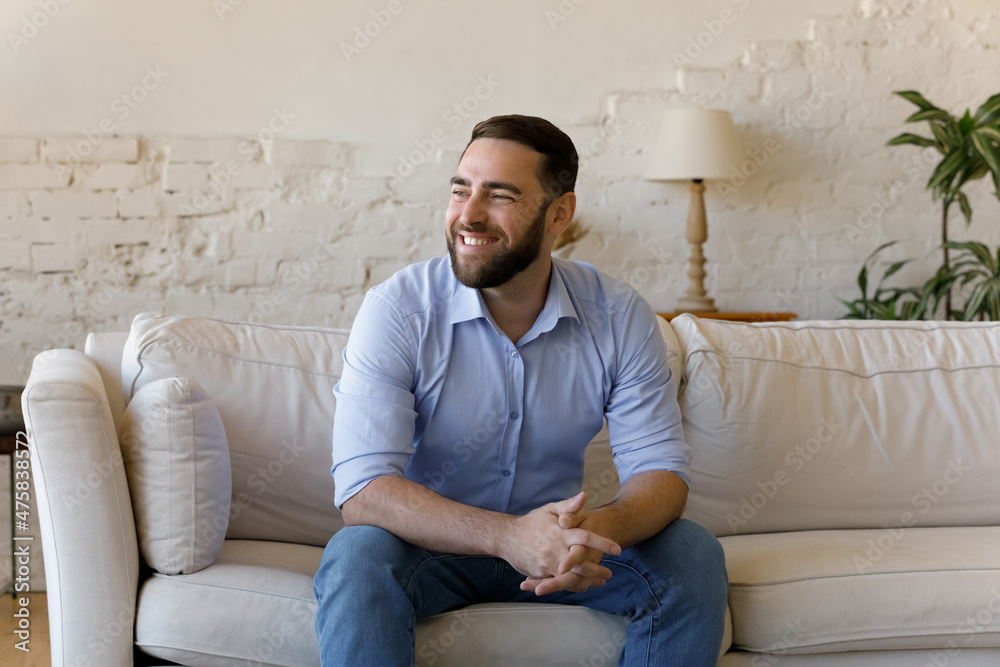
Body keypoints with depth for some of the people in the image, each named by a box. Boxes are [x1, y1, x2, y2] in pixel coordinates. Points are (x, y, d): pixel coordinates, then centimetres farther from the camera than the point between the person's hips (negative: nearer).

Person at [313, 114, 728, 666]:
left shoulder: (619, 316, -8)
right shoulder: (397, 309, -17)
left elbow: (659, 468, -9)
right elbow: (362, 489, -25)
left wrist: (604, 527, -35)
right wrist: (507, 535, -41)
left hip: (557, 541, 3)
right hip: (434, 542, -3)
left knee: (694, 556, -19)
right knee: (355, 558, -34)